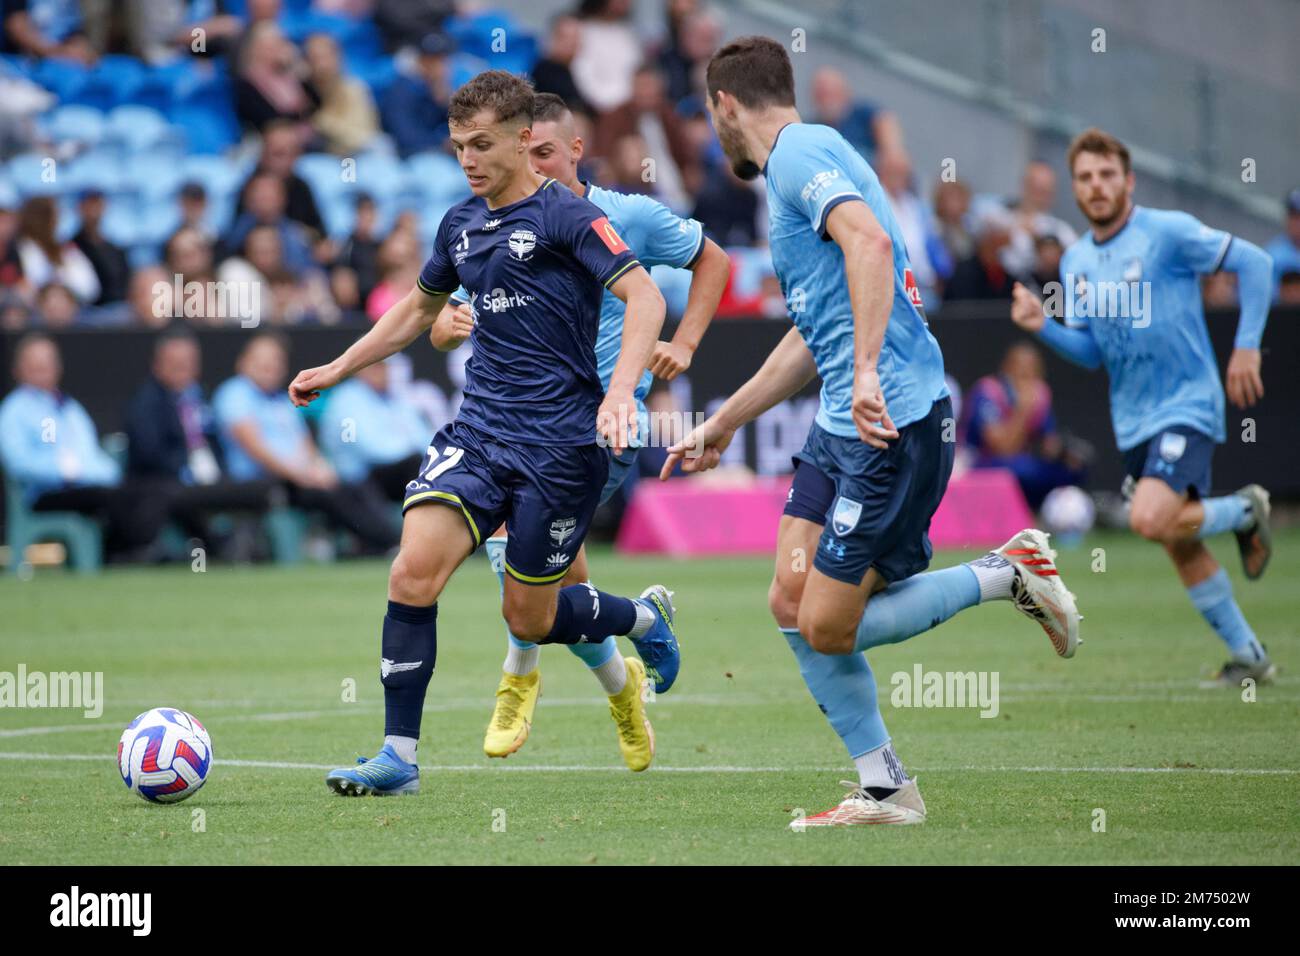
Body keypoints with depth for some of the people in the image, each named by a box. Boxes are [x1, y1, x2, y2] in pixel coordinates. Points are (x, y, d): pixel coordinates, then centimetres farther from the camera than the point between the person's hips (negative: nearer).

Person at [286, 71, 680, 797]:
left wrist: (621, 390, -32)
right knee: (416, 570, -15)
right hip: (478, 430, 5)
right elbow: (419, 309, 30)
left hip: (561, 443, -5)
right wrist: (337, 370, 29)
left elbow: (644, 296, -18)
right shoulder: (461, 224, 12)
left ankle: (646, 618, 33)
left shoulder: (565, 215, -9)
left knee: (529, 619, 2)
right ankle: (400, 756, -8)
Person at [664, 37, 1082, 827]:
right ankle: (885, 790, 9)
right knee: (794, 608, 4)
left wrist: (866, 370, -36)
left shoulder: (802, 152, -8)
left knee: (827, 629, -9)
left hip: (893, 421, -10)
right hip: (846, 422, 10)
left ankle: (1007, 574, 5)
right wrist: (723, 424, 38)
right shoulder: (798, 164, 23)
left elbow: (870, 239, -28)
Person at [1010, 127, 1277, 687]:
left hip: (1187, 406, -7)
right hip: (1132, 421, 7)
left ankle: (1245, 511, 3)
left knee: (1151, 520, -26)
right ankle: (1248, 657, 22)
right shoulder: (1076, 262, 8)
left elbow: (1253, 263, -8)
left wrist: (1246, 347, -13)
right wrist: (1043, 326, -6)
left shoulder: (1168, 233, -11)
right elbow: (1091, 352, 12)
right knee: (1181, 548, 9)